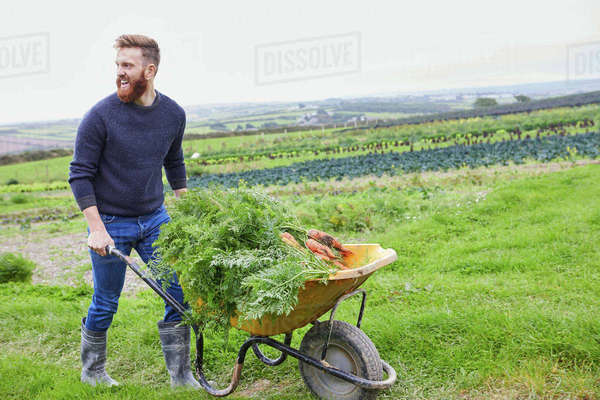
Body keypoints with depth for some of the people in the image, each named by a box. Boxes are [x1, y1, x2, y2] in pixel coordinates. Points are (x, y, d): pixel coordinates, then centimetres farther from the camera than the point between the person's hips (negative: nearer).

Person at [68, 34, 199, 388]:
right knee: (106, 305, 9)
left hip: (155, 219, 4)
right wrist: (96, 228, -16)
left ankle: (181, 376, 16)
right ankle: (92, 371, 34)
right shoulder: (101, 116, -14)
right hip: (111, 224, -3)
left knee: (179, 295, 1)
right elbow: (80, 175, -10)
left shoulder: (174, 114, -1)